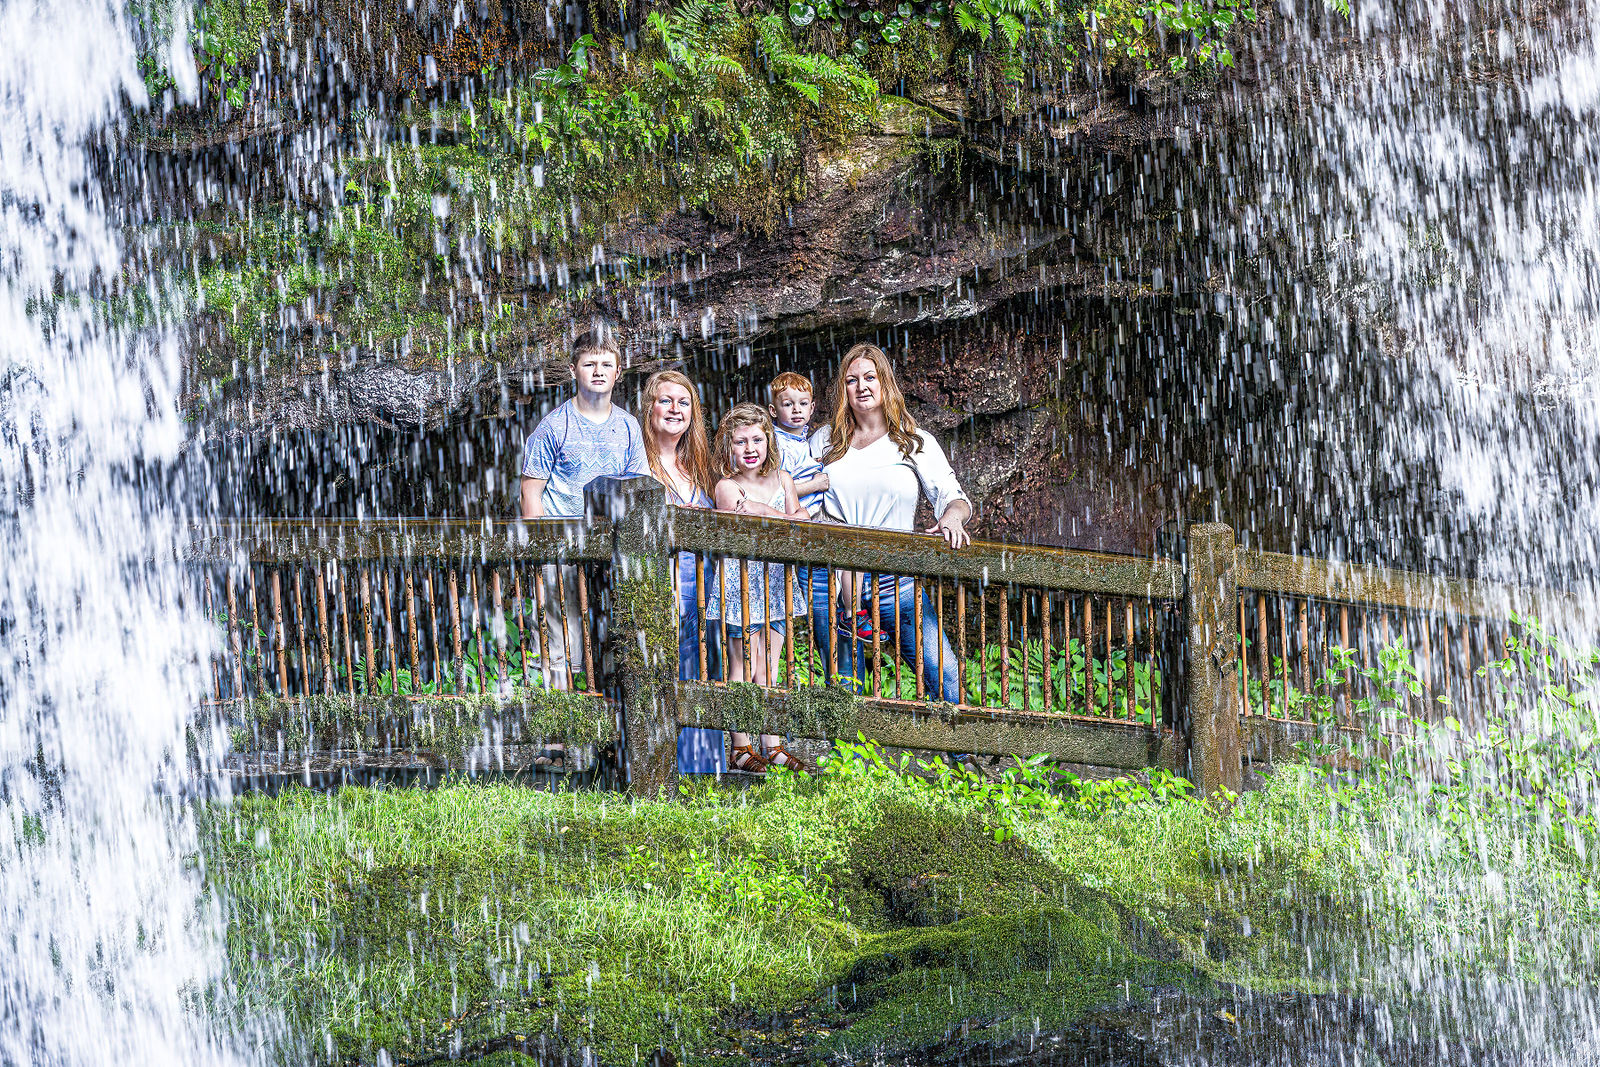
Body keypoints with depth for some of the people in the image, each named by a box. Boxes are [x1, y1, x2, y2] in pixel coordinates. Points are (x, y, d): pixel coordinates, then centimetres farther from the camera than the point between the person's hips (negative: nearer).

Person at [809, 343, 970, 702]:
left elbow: (952, 495, 2)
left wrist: (952, 516, -19)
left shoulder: (917, 443, 9)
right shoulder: (824, 441, 14)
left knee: (944, 673, -14)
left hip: (896, 581, -1)